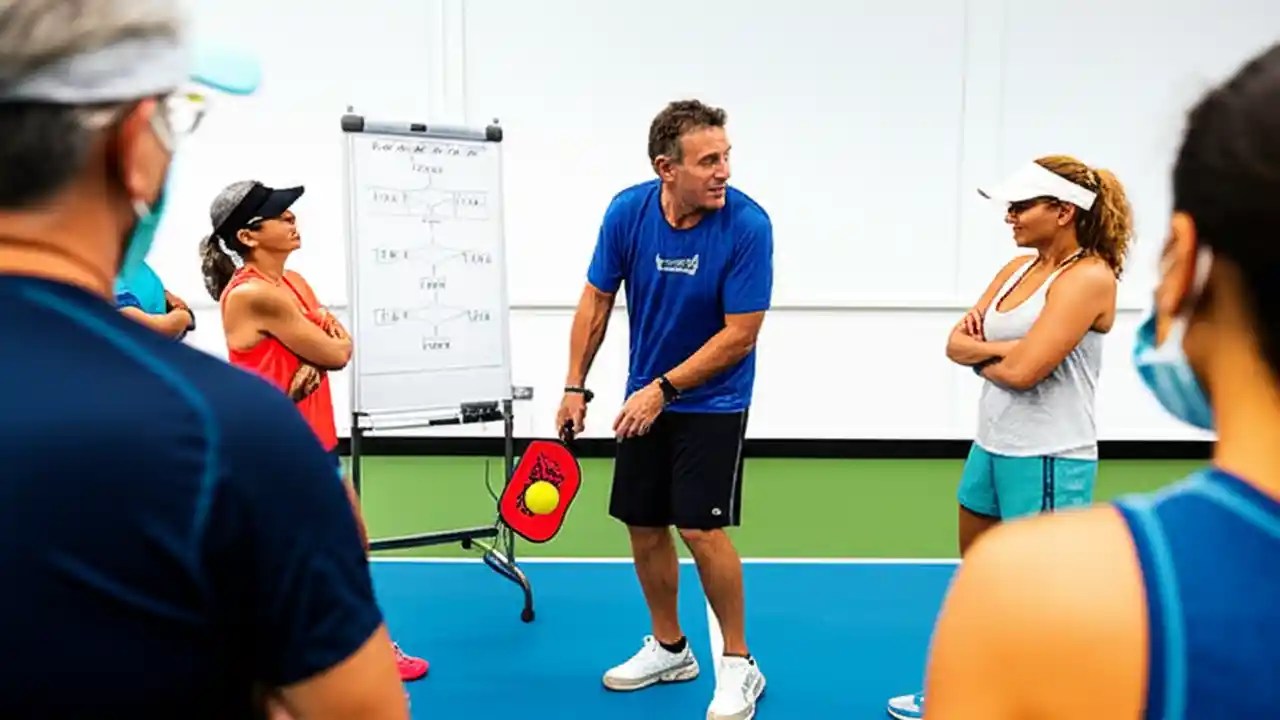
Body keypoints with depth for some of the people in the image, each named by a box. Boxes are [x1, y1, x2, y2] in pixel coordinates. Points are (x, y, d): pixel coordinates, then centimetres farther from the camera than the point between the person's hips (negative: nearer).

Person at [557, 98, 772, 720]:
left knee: (701, 528, -10)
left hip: (711, 402, -4)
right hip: (644, 398, 5)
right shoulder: (627, 212, -10)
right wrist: (575, 386, 0)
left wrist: (663, 390, -20)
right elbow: (596, 301, 1)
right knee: (643, 526, 10)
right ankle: (669, 648, 31)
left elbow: (739, 335, -19)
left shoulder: (747, 225, -21)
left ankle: (739, 664, 11)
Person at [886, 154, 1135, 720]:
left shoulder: (1088, 277, -16)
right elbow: (957, 343, 6)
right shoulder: (1016, 269, 9)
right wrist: (995, 346, -14)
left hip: (1048, 460, -9)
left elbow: (1021, 371, -24)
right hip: (992, 446, 9)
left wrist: (979, 354, -4)